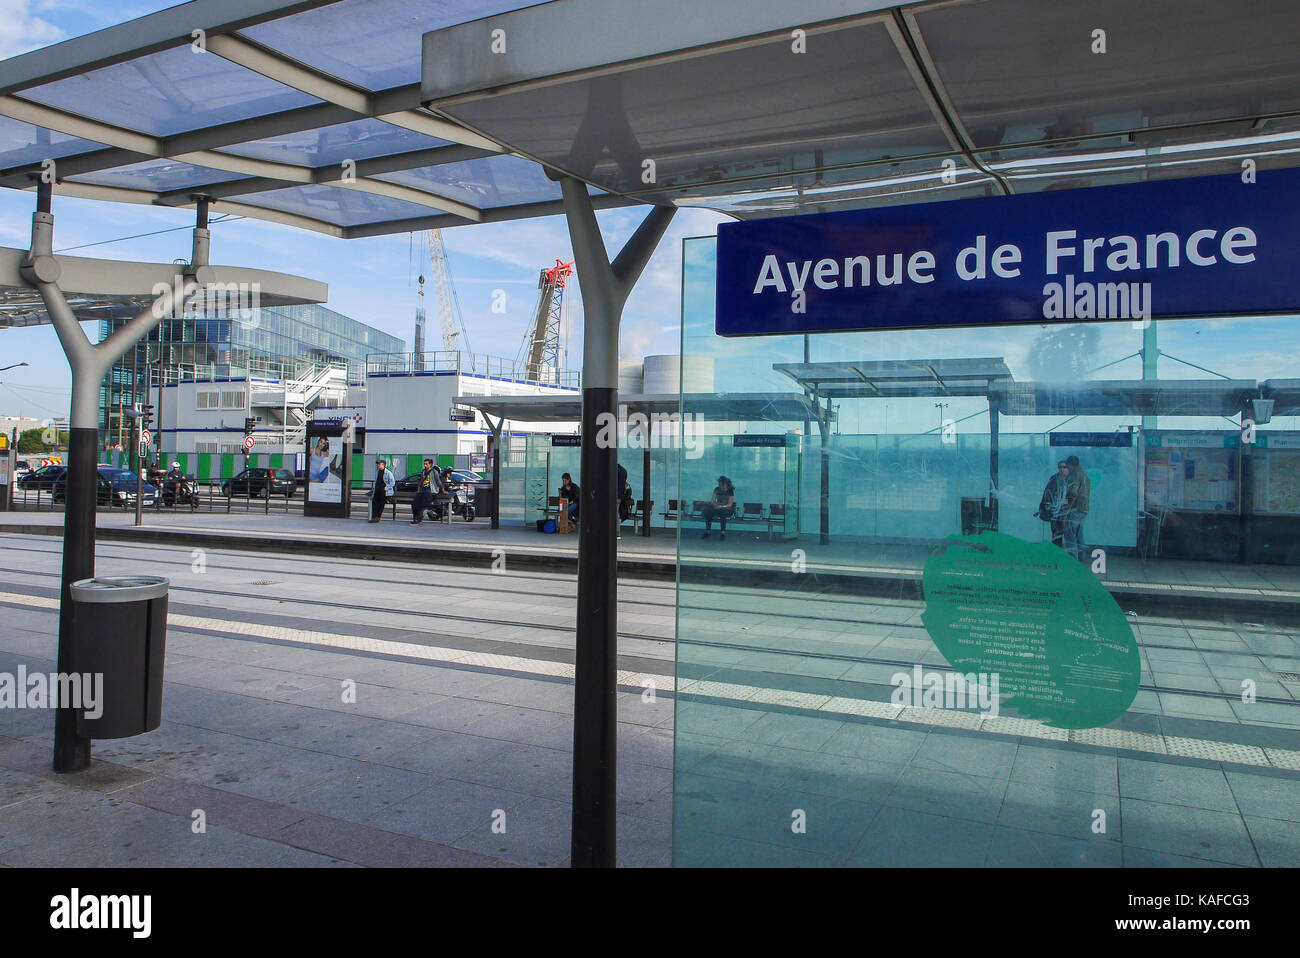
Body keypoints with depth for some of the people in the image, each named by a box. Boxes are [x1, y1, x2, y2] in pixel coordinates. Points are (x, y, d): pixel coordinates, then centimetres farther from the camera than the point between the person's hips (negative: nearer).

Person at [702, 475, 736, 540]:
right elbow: (713, 500, 3)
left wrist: (721, 507, -29)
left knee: (722, 511, -40)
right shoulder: (717, 489, 4)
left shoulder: (730, 490, -9)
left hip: (727, 509, -4)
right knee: (707, 509, -27)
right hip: (718, 506, 4)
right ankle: (708, 531, -25)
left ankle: (723, 533, -35)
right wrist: (713, 503, -21)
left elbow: (730, 504, -13)